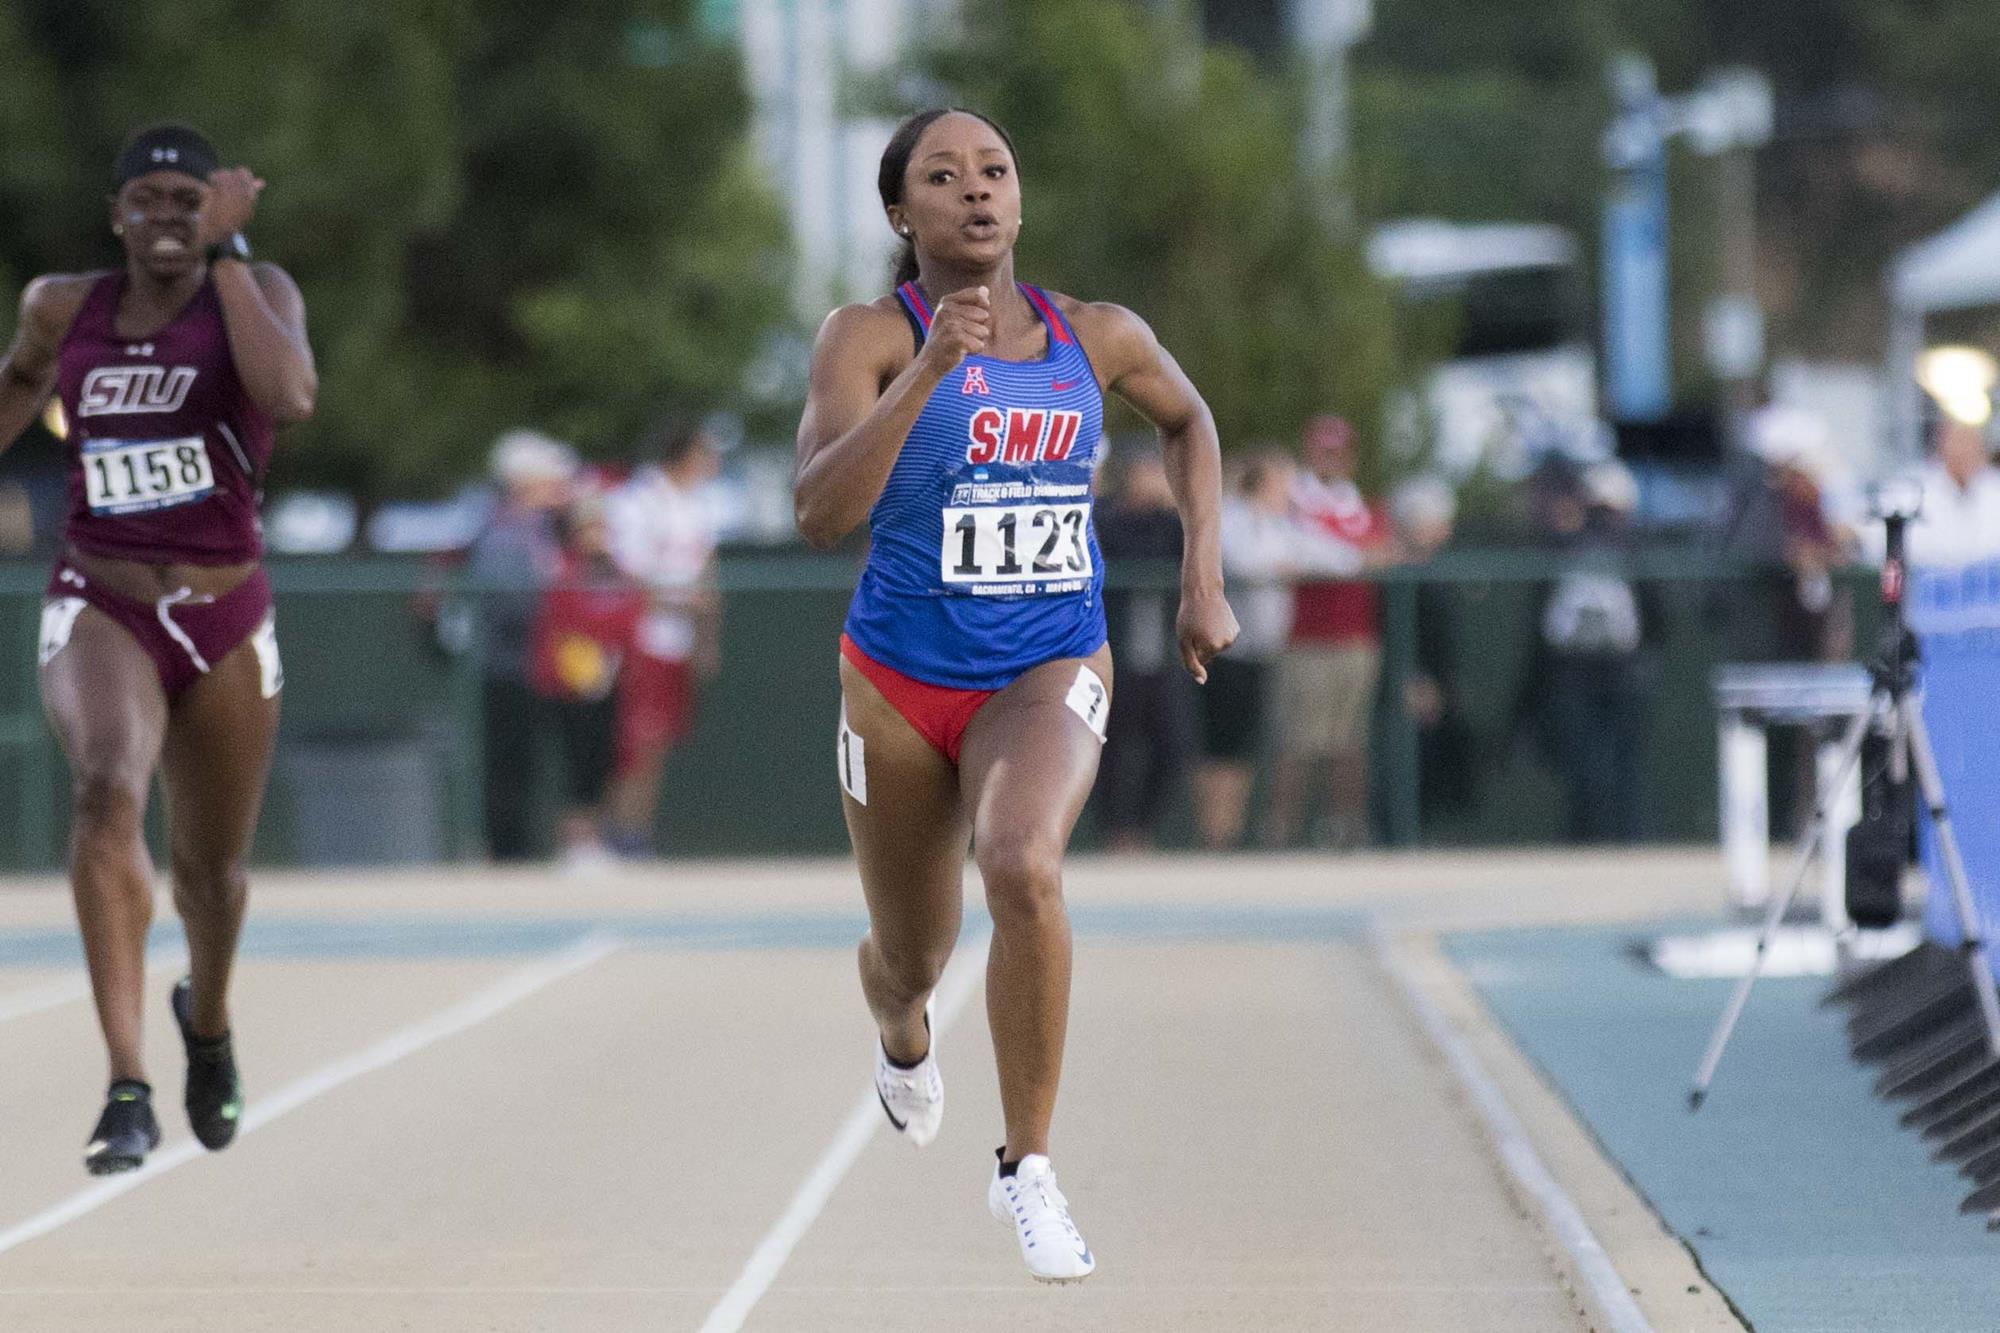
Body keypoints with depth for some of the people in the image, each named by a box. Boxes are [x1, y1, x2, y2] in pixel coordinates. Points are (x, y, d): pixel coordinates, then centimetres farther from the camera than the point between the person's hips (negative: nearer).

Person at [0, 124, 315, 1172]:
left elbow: (290, 398, -27)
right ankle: (127, 1086, -37)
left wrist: (227, 253, -21)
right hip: (99, 607, 0)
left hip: (226, 618, 0)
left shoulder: (257, 293, -5)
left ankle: (207, 1022, 53)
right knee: (106, 786, -31)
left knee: (211, 866, 16)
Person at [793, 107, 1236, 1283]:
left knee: (1024, 866, -32)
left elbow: (1186, 417, 19)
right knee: (912, 956, 16)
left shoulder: (1097, 337, -3)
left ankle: (1029, 1166, -18)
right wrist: (929, 371, -34)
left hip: (1050, 674, 0)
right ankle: (903, 1037, 57)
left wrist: (1204, 578, 11)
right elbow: (822, 514, -27)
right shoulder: (870, 337, -13)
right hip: (903, 682, 0)